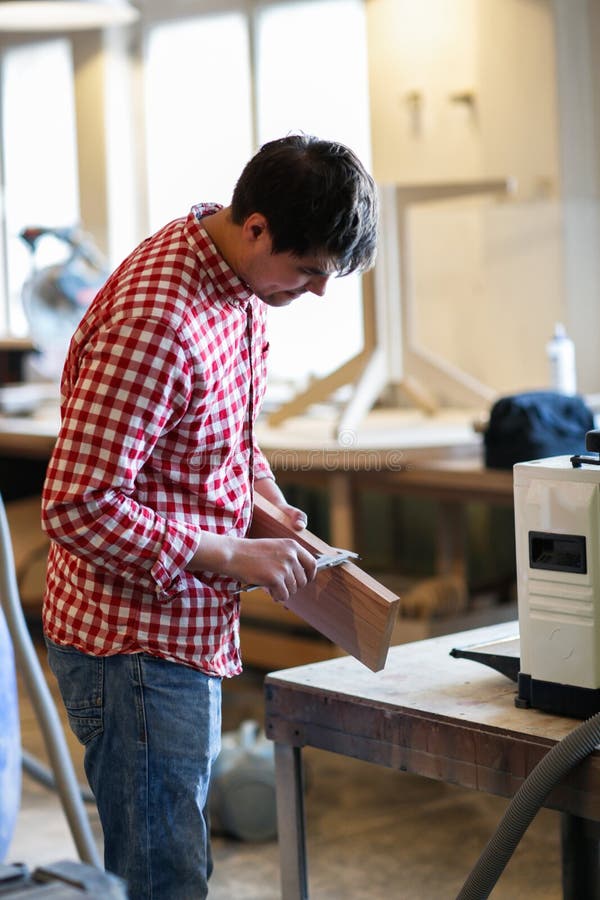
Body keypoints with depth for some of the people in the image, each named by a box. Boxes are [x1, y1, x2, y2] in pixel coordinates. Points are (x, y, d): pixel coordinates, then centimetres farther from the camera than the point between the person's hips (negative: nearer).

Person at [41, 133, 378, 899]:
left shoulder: (239, 286, 4)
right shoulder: (155, 323, -27)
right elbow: (77, 507, -27)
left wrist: (258, 486, 6)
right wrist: (230, 557, -21)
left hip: (189, 631, 10)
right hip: (134, 641, -10)